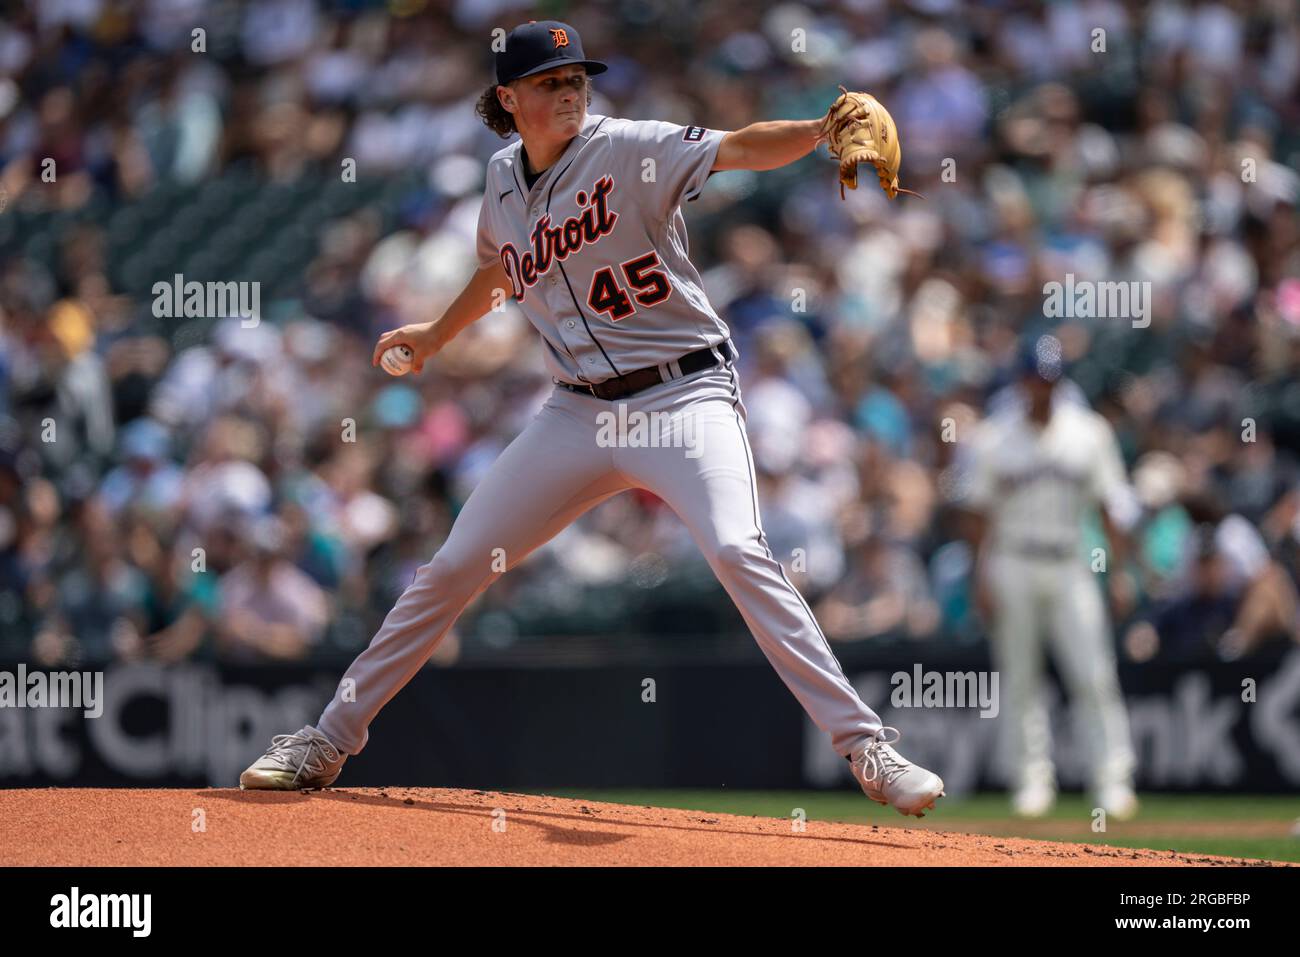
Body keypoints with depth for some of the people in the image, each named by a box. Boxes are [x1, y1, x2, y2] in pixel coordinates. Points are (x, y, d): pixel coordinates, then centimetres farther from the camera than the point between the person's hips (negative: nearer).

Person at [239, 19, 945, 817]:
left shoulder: (626, 150, -11)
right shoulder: (505, 181, 7)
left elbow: (734, 150, -28)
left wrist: (826, 128, -46)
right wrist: (437, 336, 43)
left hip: (684, 393, -5)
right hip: (580, 412, 5)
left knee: (737, 550, -28)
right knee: (454, 569, 7)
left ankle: (867, 747, -25)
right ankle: (329, 741, 21)